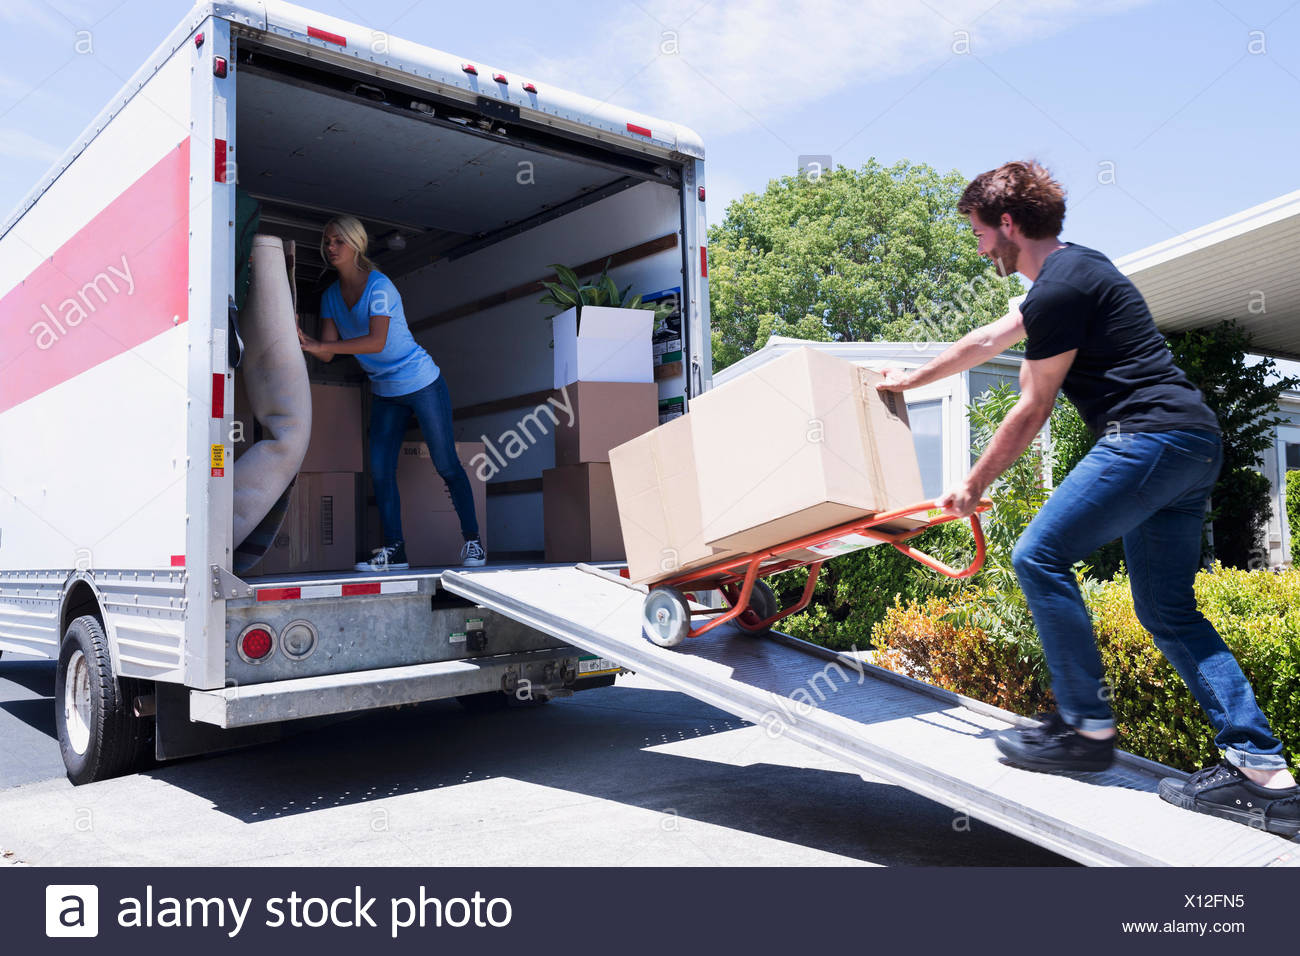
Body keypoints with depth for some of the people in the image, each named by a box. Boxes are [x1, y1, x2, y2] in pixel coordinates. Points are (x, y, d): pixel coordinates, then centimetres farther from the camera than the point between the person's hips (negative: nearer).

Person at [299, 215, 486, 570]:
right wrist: (303, 341, -23)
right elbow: (327, 353, -2)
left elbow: (376, 341, -30)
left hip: (422, 383, -7)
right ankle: (394, 551, 5)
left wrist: (320, 345, -33)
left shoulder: (378, 285, -18)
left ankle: (472, 541, 8)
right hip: (384, 392, 7)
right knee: (380, 470, -1)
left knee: (446, 465, -2)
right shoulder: (331, 296, 4)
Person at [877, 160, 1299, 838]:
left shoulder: (1060, 288, -11)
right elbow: (986, 341, 32)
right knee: (1166, 609, 9)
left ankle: (1087, 726, 1)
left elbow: (1032, 411, -8)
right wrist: (911, 380, 41)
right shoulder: (1074, 270, 22)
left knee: (1039, 558, -8)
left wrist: (973, 486, 3)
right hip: (1193, 442, 11)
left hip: (1149, 435, -11)